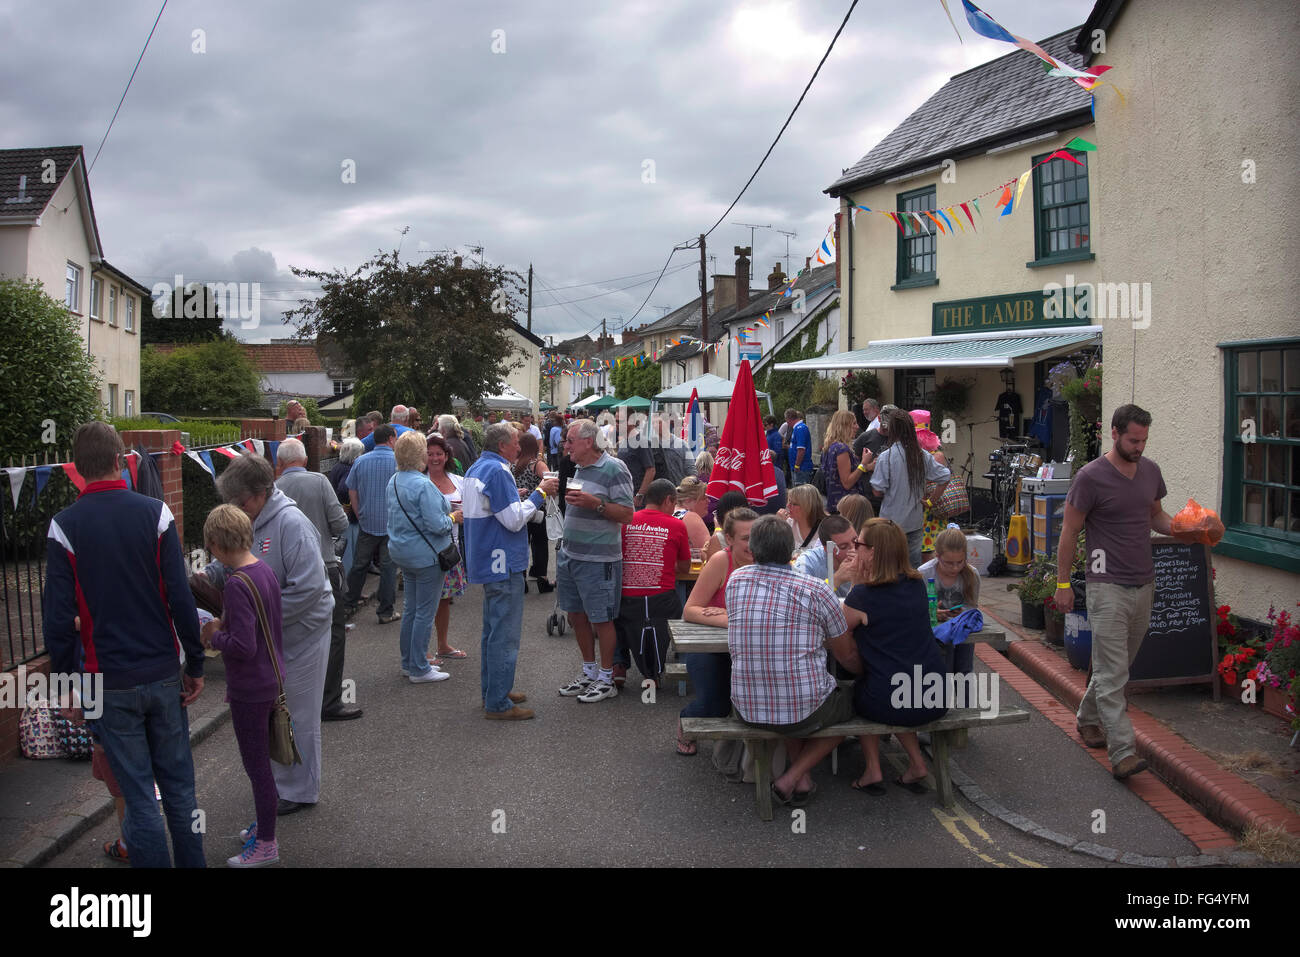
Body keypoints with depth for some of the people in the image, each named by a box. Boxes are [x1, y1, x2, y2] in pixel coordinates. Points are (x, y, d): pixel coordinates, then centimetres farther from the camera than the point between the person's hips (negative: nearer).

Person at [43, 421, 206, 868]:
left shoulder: (64, 526, -8)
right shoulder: (155, 513, -7)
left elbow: (58, 617, -7)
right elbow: (181, 598, -9)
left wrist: (65, 680, 5)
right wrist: (195, 665, 1)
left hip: (109, 682, -1)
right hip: (163, 675, 1)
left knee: (138, 795, 8)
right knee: (179, 785, 14)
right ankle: (191, 862, 25)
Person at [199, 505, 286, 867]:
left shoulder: (237, 584, -25)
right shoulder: (265, 570, 2)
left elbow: (243, 646, -28)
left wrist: (215, 637, -11)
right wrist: (224, 625, 5)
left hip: (250, 688, -9)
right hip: (270, 678, 9)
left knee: (256, 764, 5)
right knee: (258, 759, 23)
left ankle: (266, 844, 18)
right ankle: (264, 824, 39)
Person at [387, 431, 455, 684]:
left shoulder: (394, 481, 7)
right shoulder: (423, 486, -22)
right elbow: (437, 525, -26)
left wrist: (444, 510, 17)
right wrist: (452, 518, -5)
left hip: (402, 553, 9)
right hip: (425, 556, -9)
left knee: (411, 609, 18)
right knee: (425, 613, 1)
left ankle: (409, 663, 27)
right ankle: (419, 669, 7)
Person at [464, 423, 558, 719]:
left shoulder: (476, 469, 13)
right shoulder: (497, 471, -18)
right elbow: (514, 520, -19)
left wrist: (517, 497, 16)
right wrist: (539, 494, -11)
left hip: (487, 561, 11)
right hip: (503, 563, -11)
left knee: (493, 630, 19)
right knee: (505, 635, -4)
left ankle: (492, 691, 29)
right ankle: (498, 704, 1)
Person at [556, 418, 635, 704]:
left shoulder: (614, 469, -12)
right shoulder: (580, 469, 13)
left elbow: (627, 513, -16)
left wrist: (594, 503, -25)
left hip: (597, 559, -8)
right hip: (570, 555, 8)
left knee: (601, 619, 1)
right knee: (576, 615, 14)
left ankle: (606, 679, 14)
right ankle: (589, 673, 29)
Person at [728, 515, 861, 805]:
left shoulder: (736, 580, -1)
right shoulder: (816, 591, -10)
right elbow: (847, 656, 3)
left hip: (747, 710, 4)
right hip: (805, 711, -4)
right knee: (848, 705, 29)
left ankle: (803, 779, 23)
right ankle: (792, 778, 12)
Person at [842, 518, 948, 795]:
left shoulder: (862, 596, -13)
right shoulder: (917, 583, 5)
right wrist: (863, 582, 13)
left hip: (893, 704, -5)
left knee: (857, 690, 27)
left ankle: (873, 769, 22)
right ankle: (916, 763, 25)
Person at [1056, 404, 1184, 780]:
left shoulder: (1150, 471, 8)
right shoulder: (1091, 477, -12)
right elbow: (1069, 531, -7)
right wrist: (1063, 584, -7)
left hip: (1144, 585, 7)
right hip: (1108, 586, -7)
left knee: (1117, 664, 16)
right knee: (1112, 673, -8)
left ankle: (1088, 719, 35)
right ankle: (1122, 752, -9)